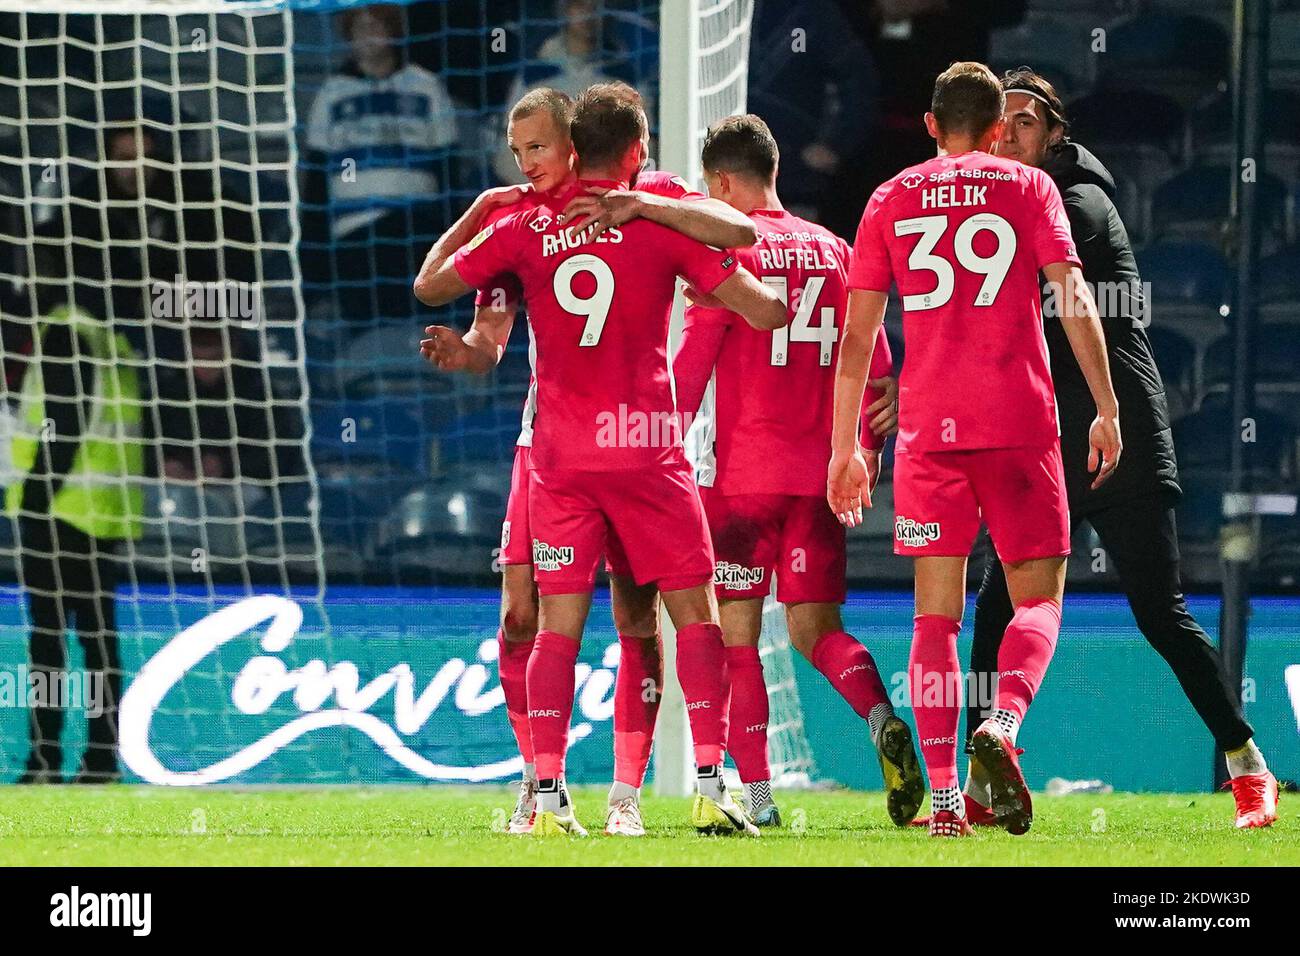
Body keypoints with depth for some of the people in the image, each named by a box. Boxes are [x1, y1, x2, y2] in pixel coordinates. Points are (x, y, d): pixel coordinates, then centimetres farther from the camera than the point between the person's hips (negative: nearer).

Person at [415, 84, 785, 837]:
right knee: (696, 612, 5)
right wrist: (772, 295, 20)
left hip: (561, 456, 2)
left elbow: (429, 287, 14)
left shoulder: (526, 229, 3)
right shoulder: (661, 220, -1)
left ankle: (549, 794, -5)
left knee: (560, 624, 4)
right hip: (647, 451, -2)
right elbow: (764, 311, -3)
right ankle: (711, 787, -4)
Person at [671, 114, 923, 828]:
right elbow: (875, 365, 11)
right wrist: (866, 453, 20)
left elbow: (691, 364, -8)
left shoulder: (731, 250, -5)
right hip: (820, 472, 5)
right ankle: (881, 716, -21)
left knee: (737, 635, 3)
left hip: (742, 473, -5)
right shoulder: (833, 250, 11)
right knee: (815, 626, 9)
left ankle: (755, 795, -2)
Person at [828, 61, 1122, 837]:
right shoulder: (1028, 188, 6)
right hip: (1020, 420, -2)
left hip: (927, 425, 2)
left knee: (937, 610, 5)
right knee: (1038, 596, 6)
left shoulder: (891, 200, 11)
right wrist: (1107, 408, -3)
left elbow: (857, 336, 8)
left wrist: (846, 447, 12)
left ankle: (943, 794, -5)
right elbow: (1074, 298, -5)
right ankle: (1004, 721, -24)